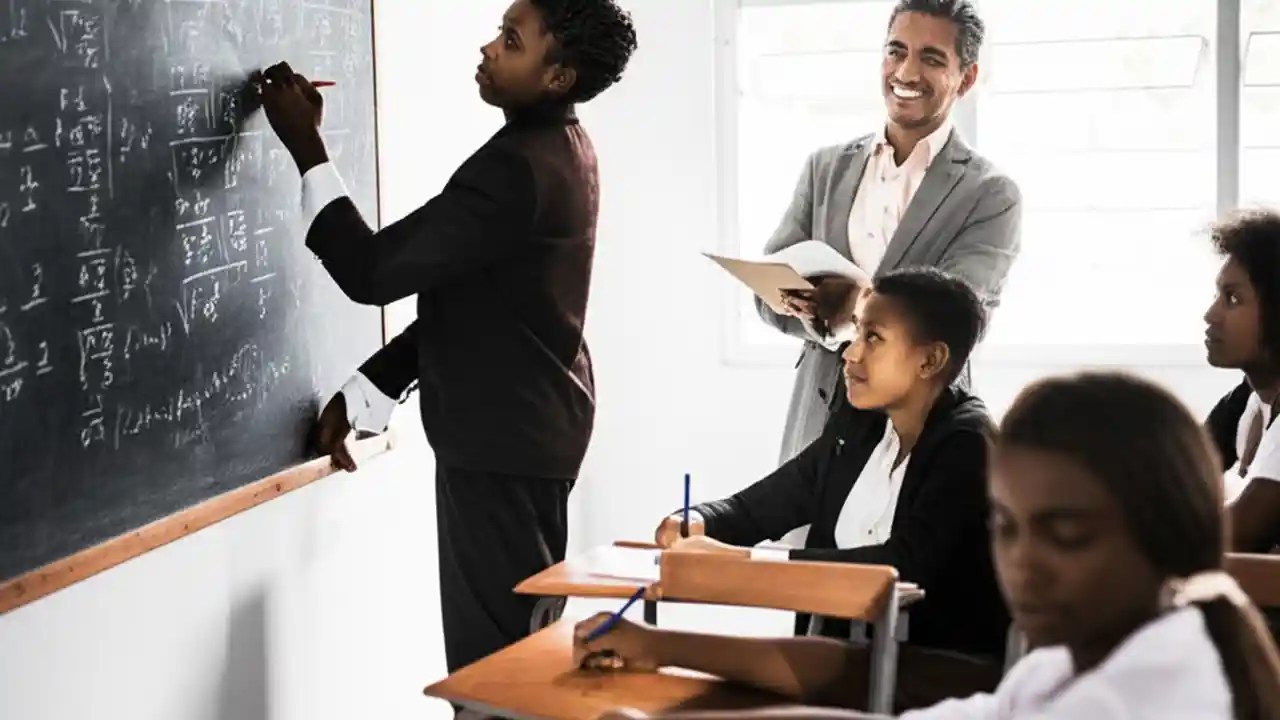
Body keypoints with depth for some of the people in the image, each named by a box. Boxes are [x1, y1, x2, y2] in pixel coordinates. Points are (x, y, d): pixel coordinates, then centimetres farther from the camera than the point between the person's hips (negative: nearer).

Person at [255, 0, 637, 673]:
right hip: (520, 424, 10)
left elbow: (374, 271, -25)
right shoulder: (554, 148, 9)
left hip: (503, 438, -10)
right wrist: (362, 394, 11)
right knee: (518, 642, 18)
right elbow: (465, 300, 14)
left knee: (493, 656, -3)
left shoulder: (519, 168, -24)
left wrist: (305, 145, -16)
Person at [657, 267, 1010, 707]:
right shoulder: (857, 427, 7)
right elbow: (754, 507, 15)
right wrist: (695, 523, -10)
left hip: (949, 670, -6)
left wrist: (742, 558, -31)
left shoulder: (967, 445, -13)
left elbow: (905, 564, -27)